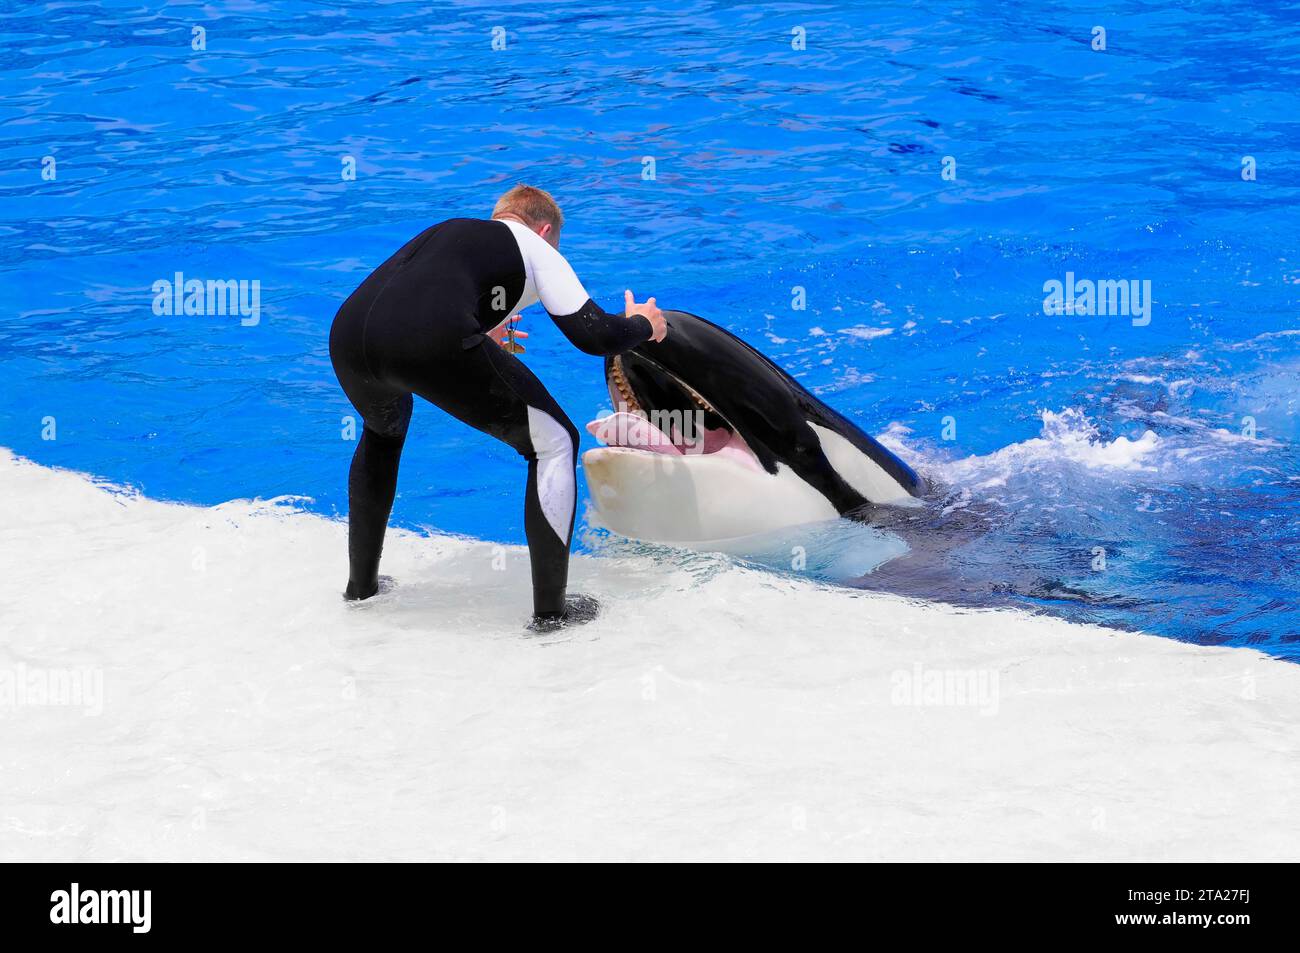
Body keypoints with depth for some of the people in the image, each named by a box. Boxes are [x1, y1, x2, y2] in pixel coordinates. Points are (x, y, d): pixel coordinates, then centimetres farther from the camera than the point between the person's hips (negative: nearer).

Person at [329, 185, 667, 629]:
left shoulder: (446, 229, 38)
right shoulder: (536, 248, 23)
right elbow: (595, 337, 16)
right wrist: (642, 325, 38)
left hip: (347, 332, 6)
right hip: (434, 346, -6)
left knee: (383, 430, 41)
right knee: (556, 443, 13)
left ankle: (361, 584, 43)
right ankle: (551, 610, 10)